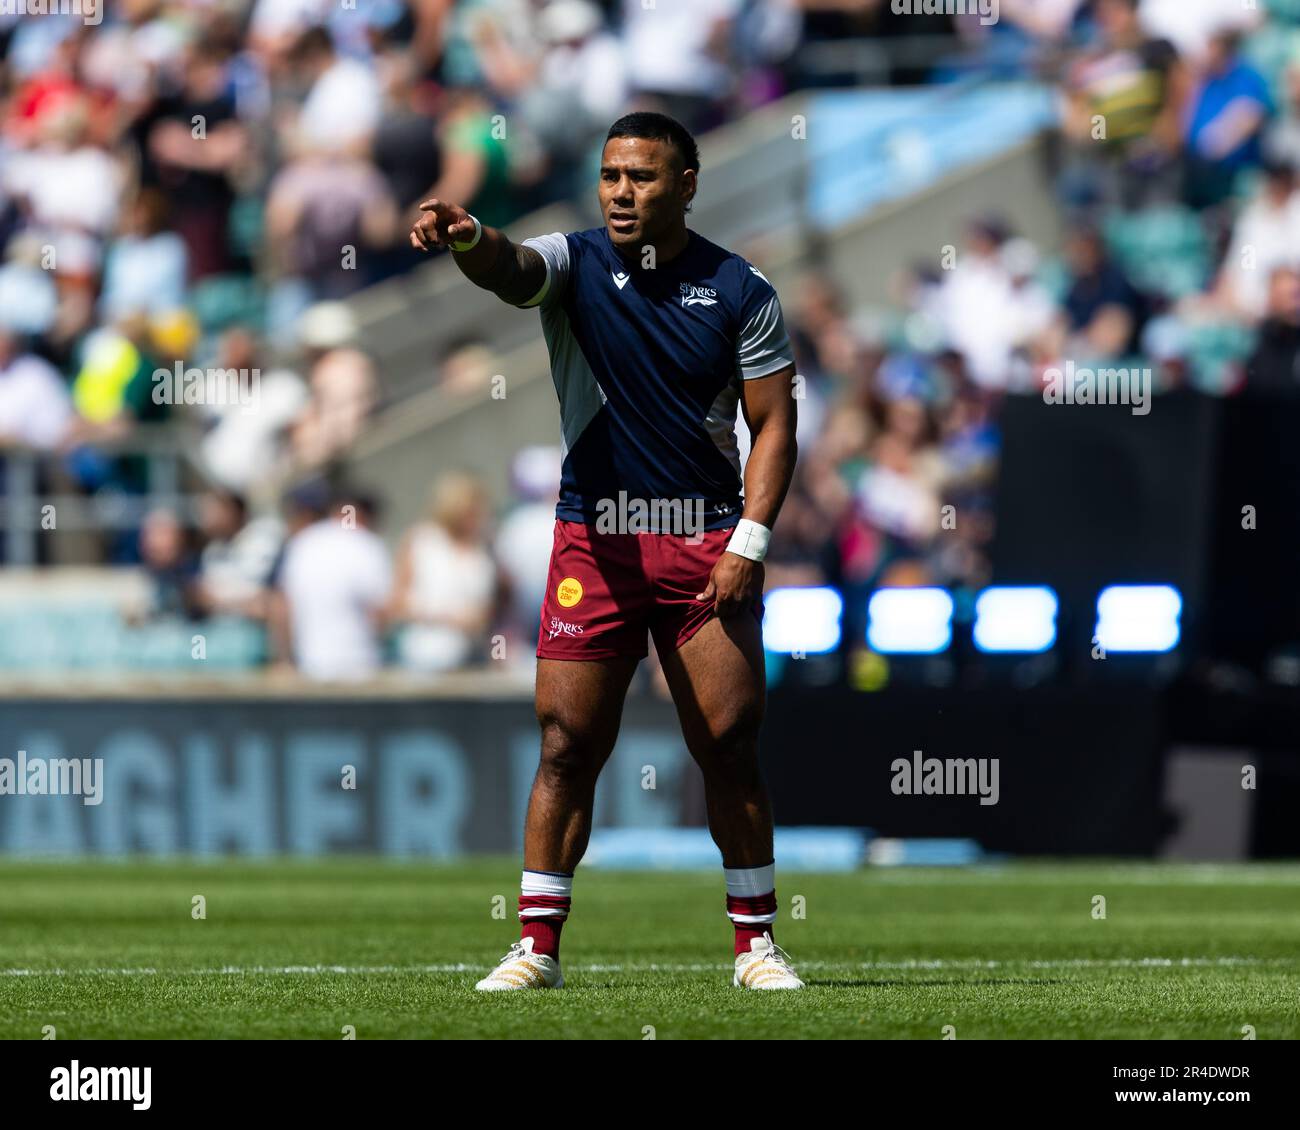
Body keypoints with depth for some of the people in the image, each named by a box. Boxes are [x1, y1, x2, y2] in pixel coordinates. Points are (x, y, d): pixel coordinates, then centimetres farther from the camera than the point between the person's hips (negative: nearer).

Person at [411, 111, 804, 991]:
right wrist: (467, 237, -48)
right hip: (595, 543, 0)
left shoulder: (740, 291, 2)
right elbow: (510, 269, -24)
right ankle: (539, 944, 2)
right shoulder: (575, 265, -1)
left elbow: (774, 422, 3)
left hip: (707, 543, 0)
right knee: (568, 745, -4)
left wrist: (750, 542, -8)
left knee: (731, 745, -1)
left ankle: (755, 941, 10)